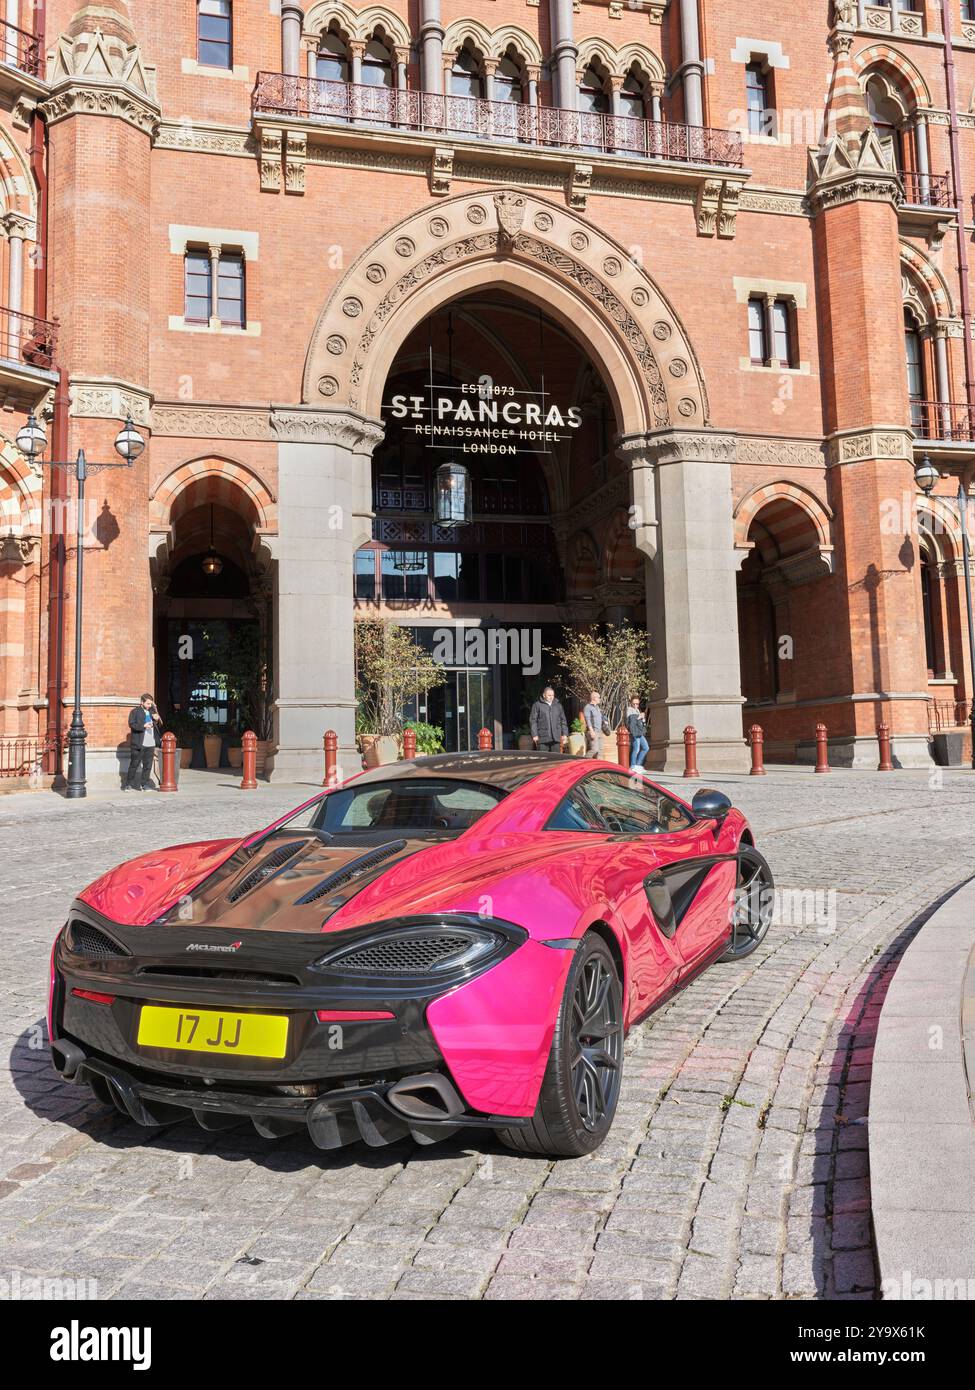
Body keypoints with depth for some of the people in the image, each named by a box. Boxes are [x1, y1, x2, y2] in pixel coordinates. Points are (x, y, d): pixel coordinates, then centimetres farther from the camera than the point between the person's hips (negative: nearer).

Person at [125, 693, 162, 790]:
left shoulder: (152, 711, 16)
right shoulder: (135, 711, 0)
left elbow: (159, 725, 23)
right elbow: (131, 724, -12)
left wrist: (157, 719, 1)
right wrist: (143, 726, -24)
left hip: (150, 744, 5)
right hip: (138, 744, -5)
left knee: (148, 765, 5)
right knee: (134, 764, 0)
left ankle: (144, 784, 12)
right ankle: (128, 784, 9)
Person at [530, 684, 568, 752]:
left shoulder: (558, 705, 17)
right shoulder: (537, 705, 3)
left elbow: (563, 720, 20)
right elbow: (533, 721, 0)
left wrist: (564, 733, 12)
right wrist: (534, 735, -7)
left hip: (556, 738, 4)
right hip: (542, 738, -4)